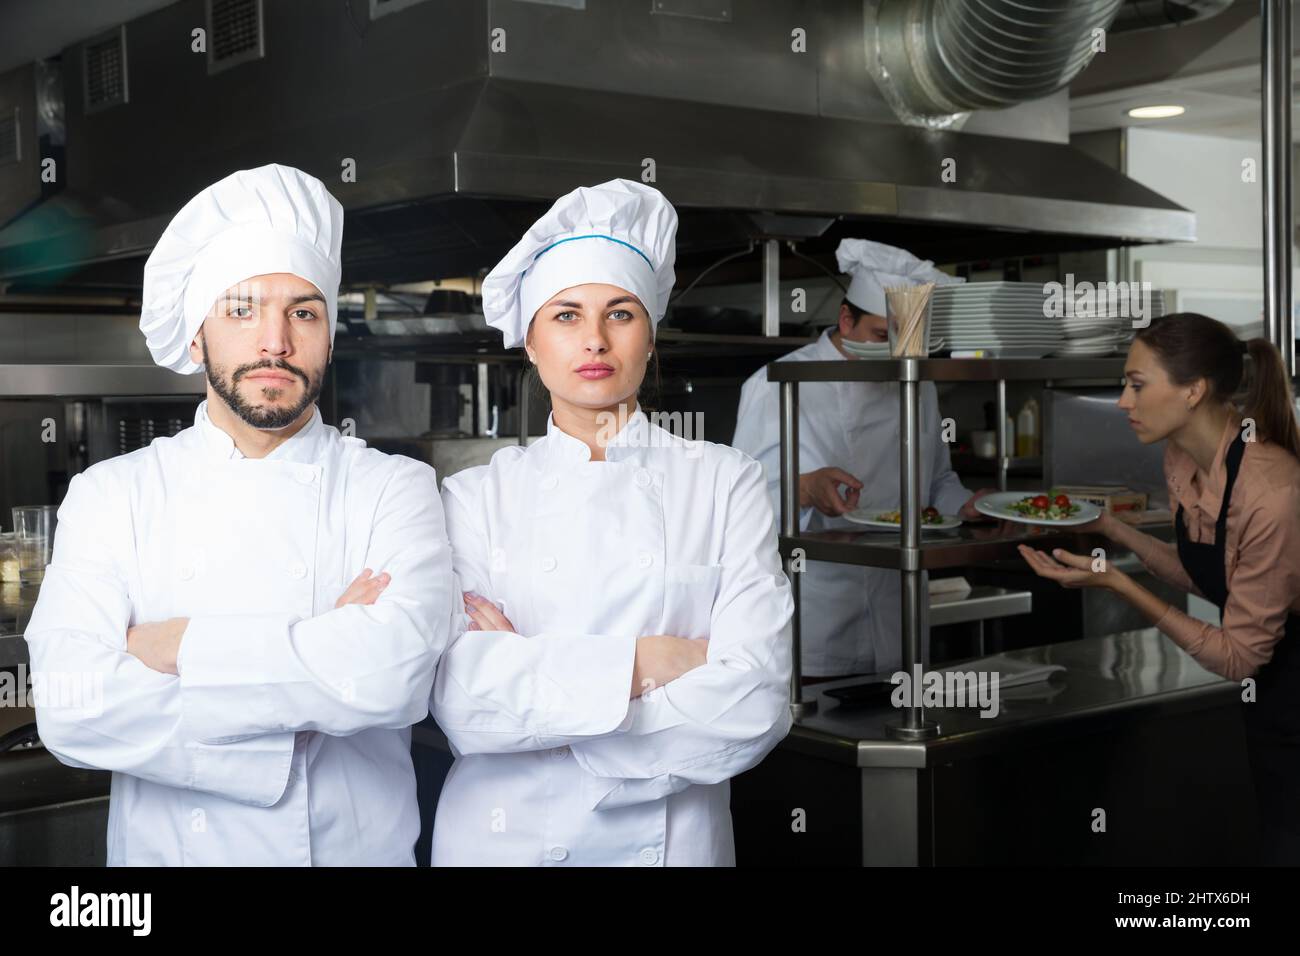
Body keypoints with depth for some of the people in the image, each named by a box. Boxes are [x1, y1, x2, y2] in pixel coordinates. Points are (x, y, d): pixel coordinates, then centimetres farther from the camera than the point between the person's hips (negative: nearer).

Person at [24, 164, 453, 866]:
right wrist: (318, 672, -20)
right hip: (165, 852, 1)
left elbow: (395, 672, -24)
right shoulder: (109, 494, -3)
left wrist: (174, 644, -18)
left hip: (358, 849, 0)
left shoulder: (395, 489, -6)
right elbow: (71, 708, -17)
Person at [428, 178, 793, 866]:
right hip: (500, 839, 0)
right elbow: (458, 699, -14)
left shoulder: (725, 485, -4)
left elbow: (755, 706, -15)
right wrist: (642, 662, -19)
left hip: (672, 839, 0)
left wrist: (531, 680, -14)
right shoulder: (477, 495, -2)